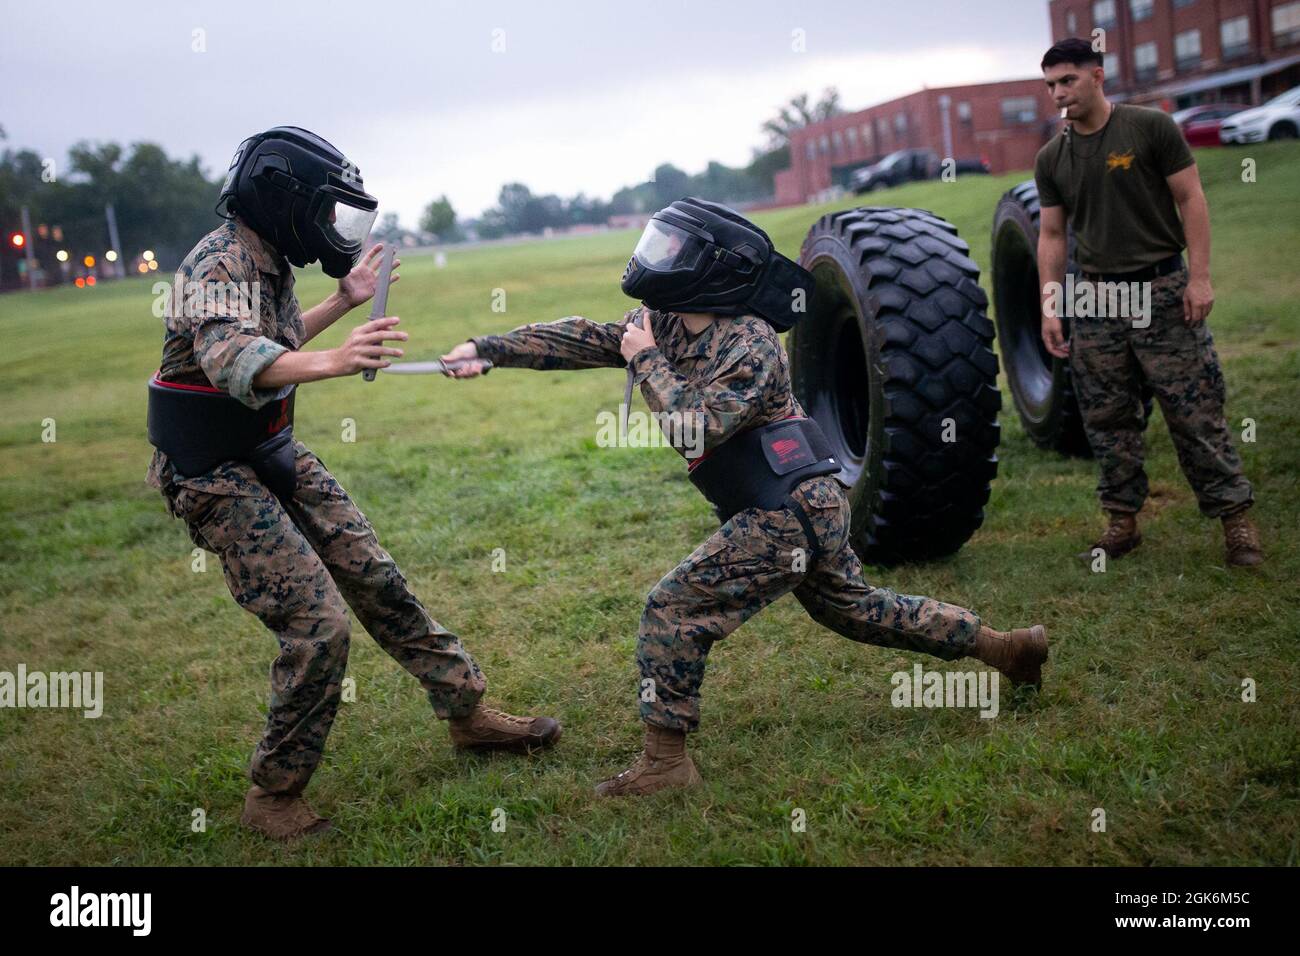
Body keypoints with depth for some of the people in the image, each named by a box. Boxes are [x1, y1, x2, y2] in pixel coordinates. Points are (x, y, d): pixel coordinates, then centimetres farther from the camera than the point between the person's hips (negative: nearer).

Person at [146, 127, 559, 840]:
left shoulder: (264, 261, 7)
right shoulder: (218, 265, -22)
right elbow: (231, 359, -44)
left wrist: (343, 302, 21)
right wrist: (332, 363, -60)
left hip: (275, 457, 9)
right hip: (217, 478, -9)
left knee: (375, 578, 10)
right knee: (317, 624, -12)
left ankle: (468, 710, 23)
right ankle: (274, 797, 6)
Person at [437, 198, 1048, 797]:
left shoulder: (749, 344, -20)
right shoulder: (667, 322, 6)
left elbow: (695, 430, -29)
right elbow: (585, 340, 5)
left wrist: (647, 361, -18)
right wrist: (487, 349, -2)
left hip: (785, 515, -10)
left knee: (675, 609, -10)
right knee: (853, 608, 23)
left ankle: (665, 761, -2)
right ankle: (1001, 646, 34)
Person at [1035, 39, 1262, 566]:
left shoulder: (1151, 128, -3)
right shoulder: (1051, 158, 8)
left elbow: (1190, 199, -4)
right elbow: (1051, 235, 10)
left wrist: (1200, 276, -11)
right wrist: (1049, 306, 3)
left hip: (1163, 289, -4)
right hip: (1095, 299, 4)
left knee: (1195, 411, -4)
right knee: (1107, 419, 6)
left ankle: (1234, 514, 6)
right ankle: (1122, 519, 16)